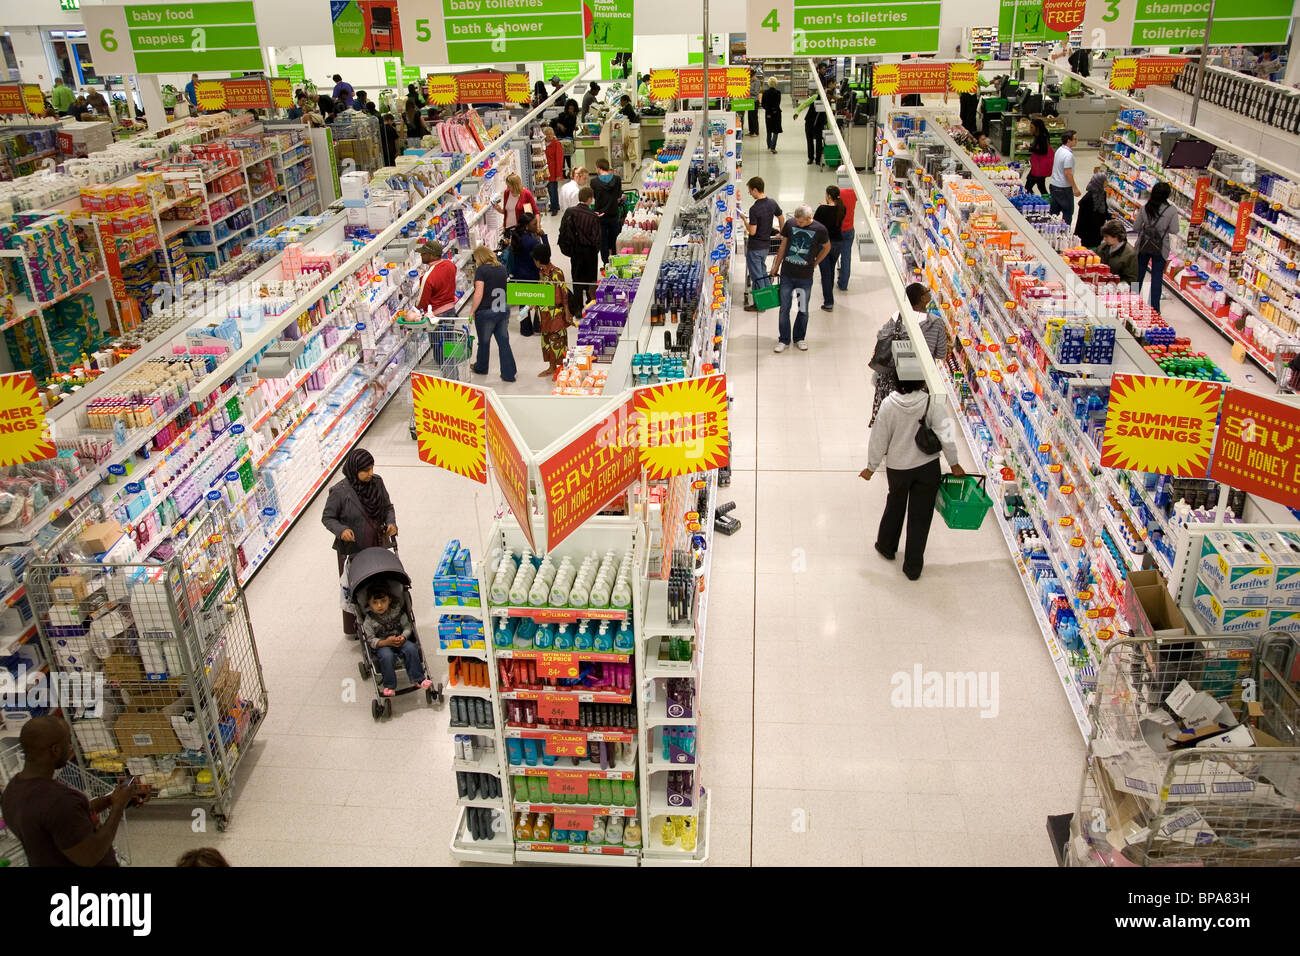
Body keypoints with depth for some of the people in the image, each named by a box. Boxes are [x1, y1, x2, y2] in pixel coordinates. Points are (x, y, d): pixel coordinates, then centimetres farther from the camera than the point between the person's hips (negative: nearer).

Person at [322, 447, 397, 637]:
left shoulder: (377, 482, -6)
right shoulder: (340, 492, -20)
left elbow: (388, 506, 9)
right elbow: (327, 518, -8)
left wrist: (391, 522, -11)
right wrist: (341, 530, -27)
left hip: (377, 546, 4)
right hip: (352, 549, -4)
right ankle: (353, 630, 26)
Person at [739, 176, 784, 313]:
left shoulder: (754, 209, -25)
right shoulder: (772, 203, -1)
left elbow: (752, 231, -24)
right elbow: (781, 218, 14)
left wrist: (744, 219, -9)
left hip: (755, 247, -8)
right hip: (766, 245, 8)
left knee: (756, 276, 3)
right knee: (763, 272, 24)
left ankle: (758, 304, 9)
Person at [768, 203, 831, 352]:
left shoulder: (819, 229, -9)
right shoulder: (789, 224, -4)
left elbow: (827, 247, 10)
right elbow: (783, 247, 7)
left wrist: (815, 263, 7)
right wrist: (776, 267, 10)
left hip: (805, 277, -1)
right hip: (787, 274, 1)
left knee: (803, 309, 9)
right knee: (784, 308, 5)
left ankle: (799, 338, 25)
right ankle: (784, 340, 17)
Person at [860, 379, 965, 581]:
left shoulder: (889, 405, -16)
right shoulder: (933, 403, -20)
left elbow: (879, 439, -8)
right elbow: (945, 435, -20)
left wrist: (871, 467, 5)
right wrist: (954, 463, -6)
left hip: (897, 467, 1)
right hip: (928, 466, -1)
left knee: (895, 506, 26)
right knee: (920, 515, 11)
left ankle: (886, 546, 45)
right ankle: (913, 566, 18)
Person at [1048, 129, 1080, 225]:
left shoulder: (1059, 150, 7)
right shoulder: (1068, 155, -21)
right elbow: (1068, 173, -22)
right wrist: (1075, 188, -17)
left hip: (1053, 185, 9)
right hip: (1064, 188, -9)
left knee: (1054, 211, 15)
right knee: (1068, 213, 2)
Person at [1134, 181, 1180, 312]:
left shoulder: (1144, 208, -5)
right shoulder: (1172, 210, -11)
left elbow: (1136, 228, 0)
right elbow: (1174, 230, -9)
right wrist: (1164, 227, 10)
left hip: (1143, 246, 2)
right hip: (1160, 248, -2)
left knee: (1138, 275, 15)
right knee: (1157, 278, 6)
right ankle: (1154, 308, 9)